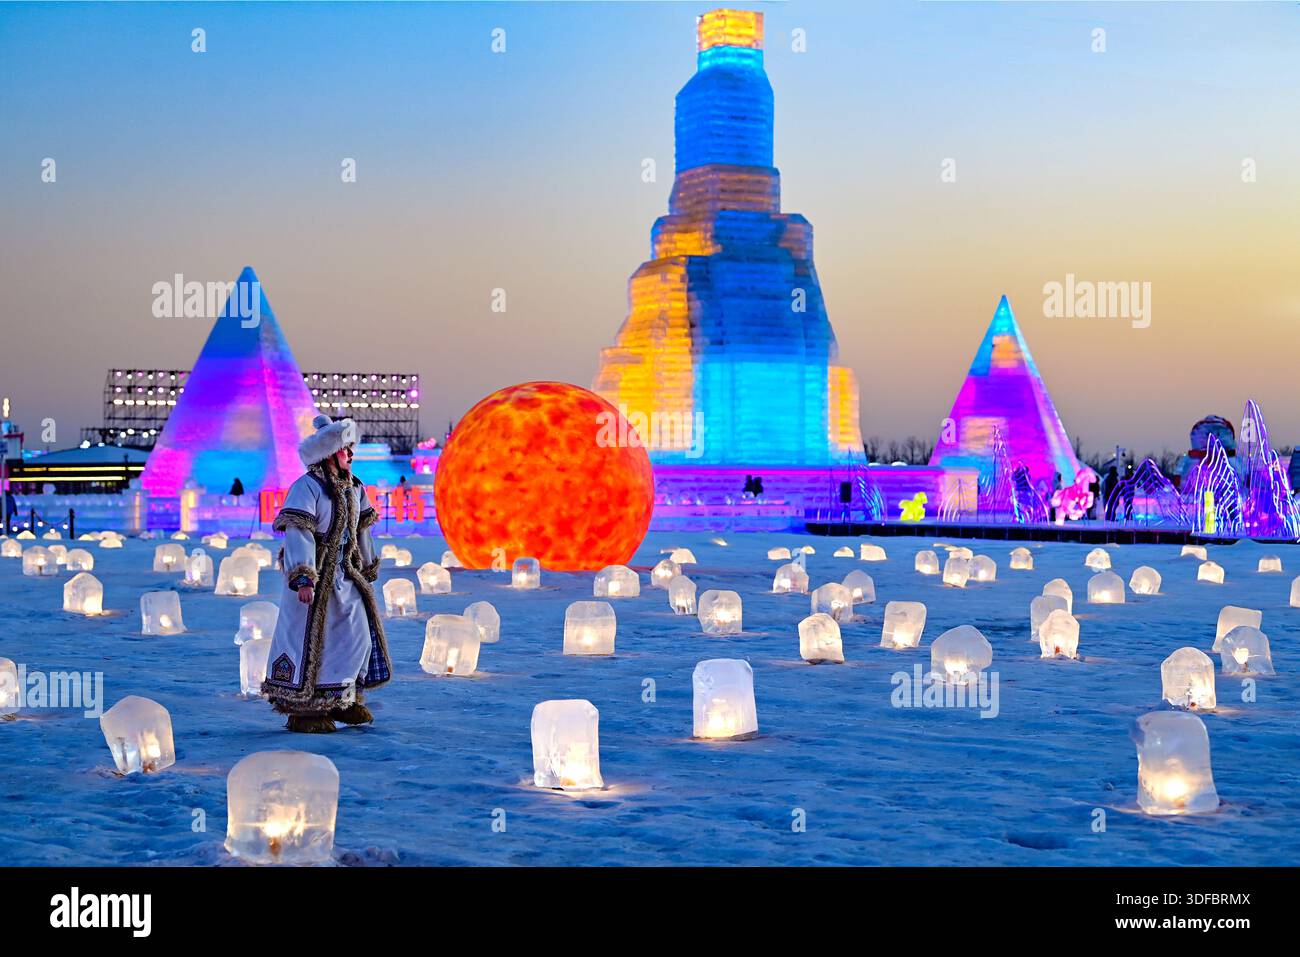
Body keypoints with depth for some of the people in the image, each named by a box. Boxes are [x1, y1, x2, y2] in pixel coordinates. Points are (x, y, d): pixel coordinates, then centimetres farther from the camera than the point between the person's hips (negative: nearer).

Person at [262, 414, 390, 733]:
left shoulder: (353, 488, 10)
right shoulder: (306, 488, -16)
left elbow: (361, 531, 21)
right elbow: (298, 536, -23)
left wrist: (367, 570, 26)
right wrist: (303, 580, -29)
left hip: (345, 578, 9)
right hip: (315, 579, -8)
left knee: (358, 635, 10)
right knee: (308, 641, -3)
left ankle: (343, 700, 25)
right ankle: (302, 711, 5)